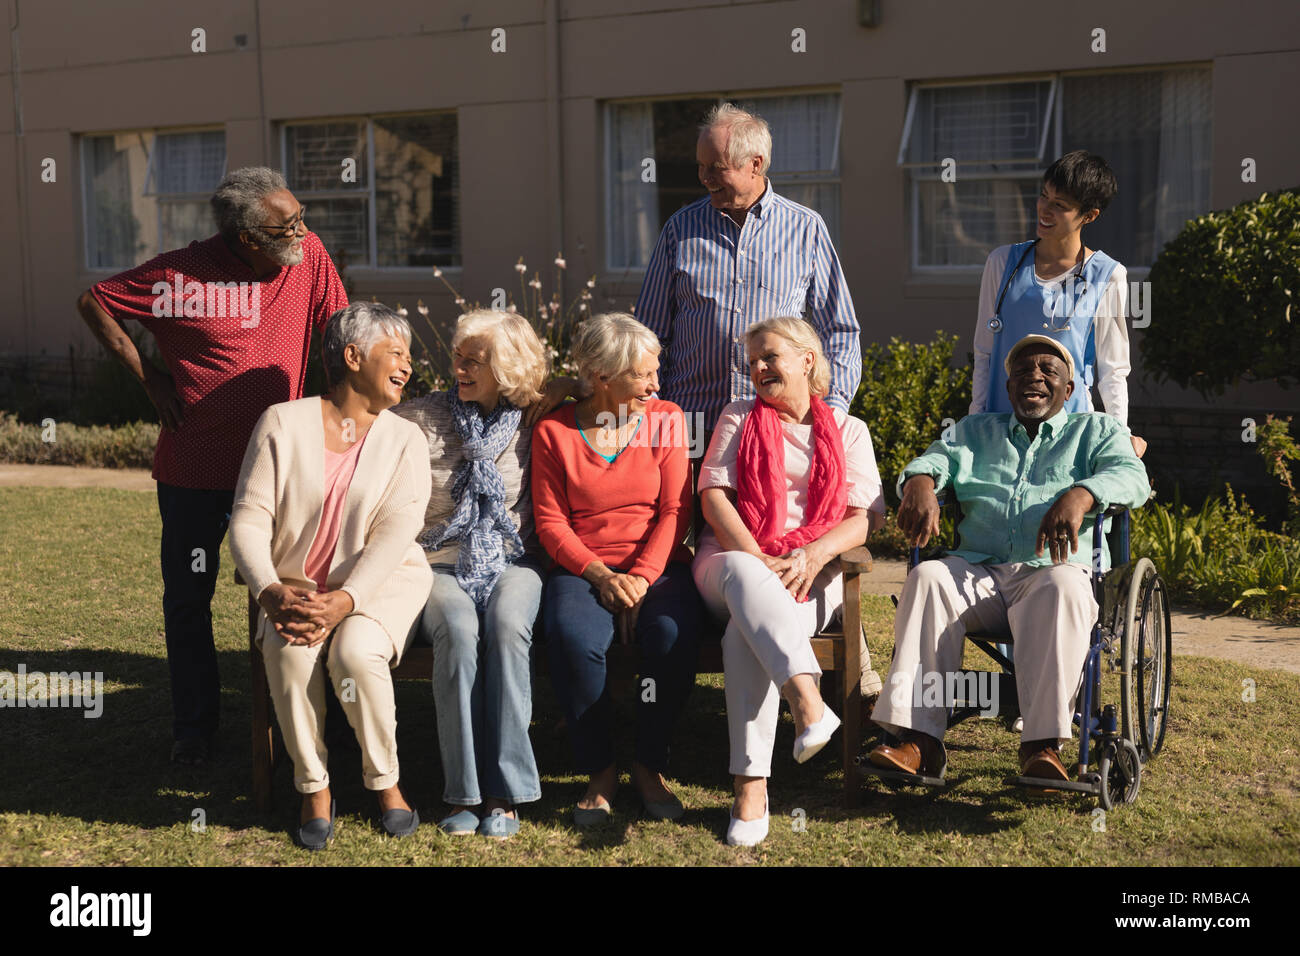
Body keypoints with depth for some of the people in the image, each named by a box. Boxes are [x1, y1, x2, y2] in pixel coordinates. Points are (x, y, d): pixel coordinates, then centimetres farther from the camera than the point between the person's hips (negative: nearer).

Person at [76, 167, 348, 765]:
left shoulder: (309, 257, -6)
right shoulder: (181, 273, -13)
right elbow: (94, 302, 0)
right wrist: (149, 378, -4)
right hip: (194, 468, -1)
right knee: (188, 601, 9)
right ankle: (195, 726, 27)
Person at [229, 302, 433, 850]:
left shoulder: (404, 439, 2)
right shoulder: (283, 423, 1)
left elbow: (395, 533, -11)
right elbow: (249, 519, -5)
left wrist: (342, 602, -26)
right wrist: (269, 591, -22)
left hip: (381, 583, 0)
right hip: (296, 586, 1)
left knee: (355, 653, -30)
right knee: (289, 652, -30)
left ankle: (385, 782, -5)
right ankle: (313, 790, -10)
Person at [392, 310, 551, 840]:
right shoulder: (420, 418, 5)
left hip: (511, 562, 1)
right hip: (441, 563, 0)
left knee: (506, 625, -34)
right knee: (458, 629, -34)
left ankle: (503, 791, -28)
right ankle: (465, 791, -26)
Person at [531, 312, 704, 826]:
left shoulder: (666, 419, 7)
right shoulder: (554, 431, 4)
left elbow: (674, 510, 1)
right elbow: (550, 520, 1)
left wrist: (640, 576, -13)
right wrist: (600, 576, -14)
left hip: (656, 565, 1)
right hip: (582, 567, -1)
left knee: (674, 634, -31)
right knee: (573, 638, -33)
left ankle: (650, 766, -7)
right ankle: (599, 771, -11)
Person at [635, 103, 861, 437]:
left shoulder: (806, 228, 6)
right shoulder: (681, 228, 8)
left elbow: (839, 332, 11)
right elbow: (651, 332, 12)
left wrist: (834, 407, -1)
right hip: (692, 423, 0)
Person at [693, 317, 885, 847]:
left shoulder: (848, 430, 18)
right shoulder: (739, 418, 20)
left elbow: (865, 516, 6)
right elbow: (713, 494, 6)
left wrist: (811, 555, -14)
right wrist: (755, 559, -12)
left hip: (810, 571, -1)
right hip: (733, 556, 1)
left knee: (747, 631, -34)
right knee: (742, 577, -39)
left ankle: (751, 784, -37)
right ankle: (807, 698, -54)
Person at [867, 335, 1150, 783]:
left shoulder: (1096, 430, 20)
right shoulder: (975, 431, 29)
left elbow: (1131, 476, 0)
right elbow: (937, 457, 11)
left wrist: (1080, 495, -23)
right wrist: (921, 483, -17)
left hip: (1053, 570, -2)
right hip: (978, 572, 2)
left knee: (1063, 589, -38)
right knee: (927, 578, -30)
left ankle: (1042, 744, -42)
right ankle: (919, 739, -37)